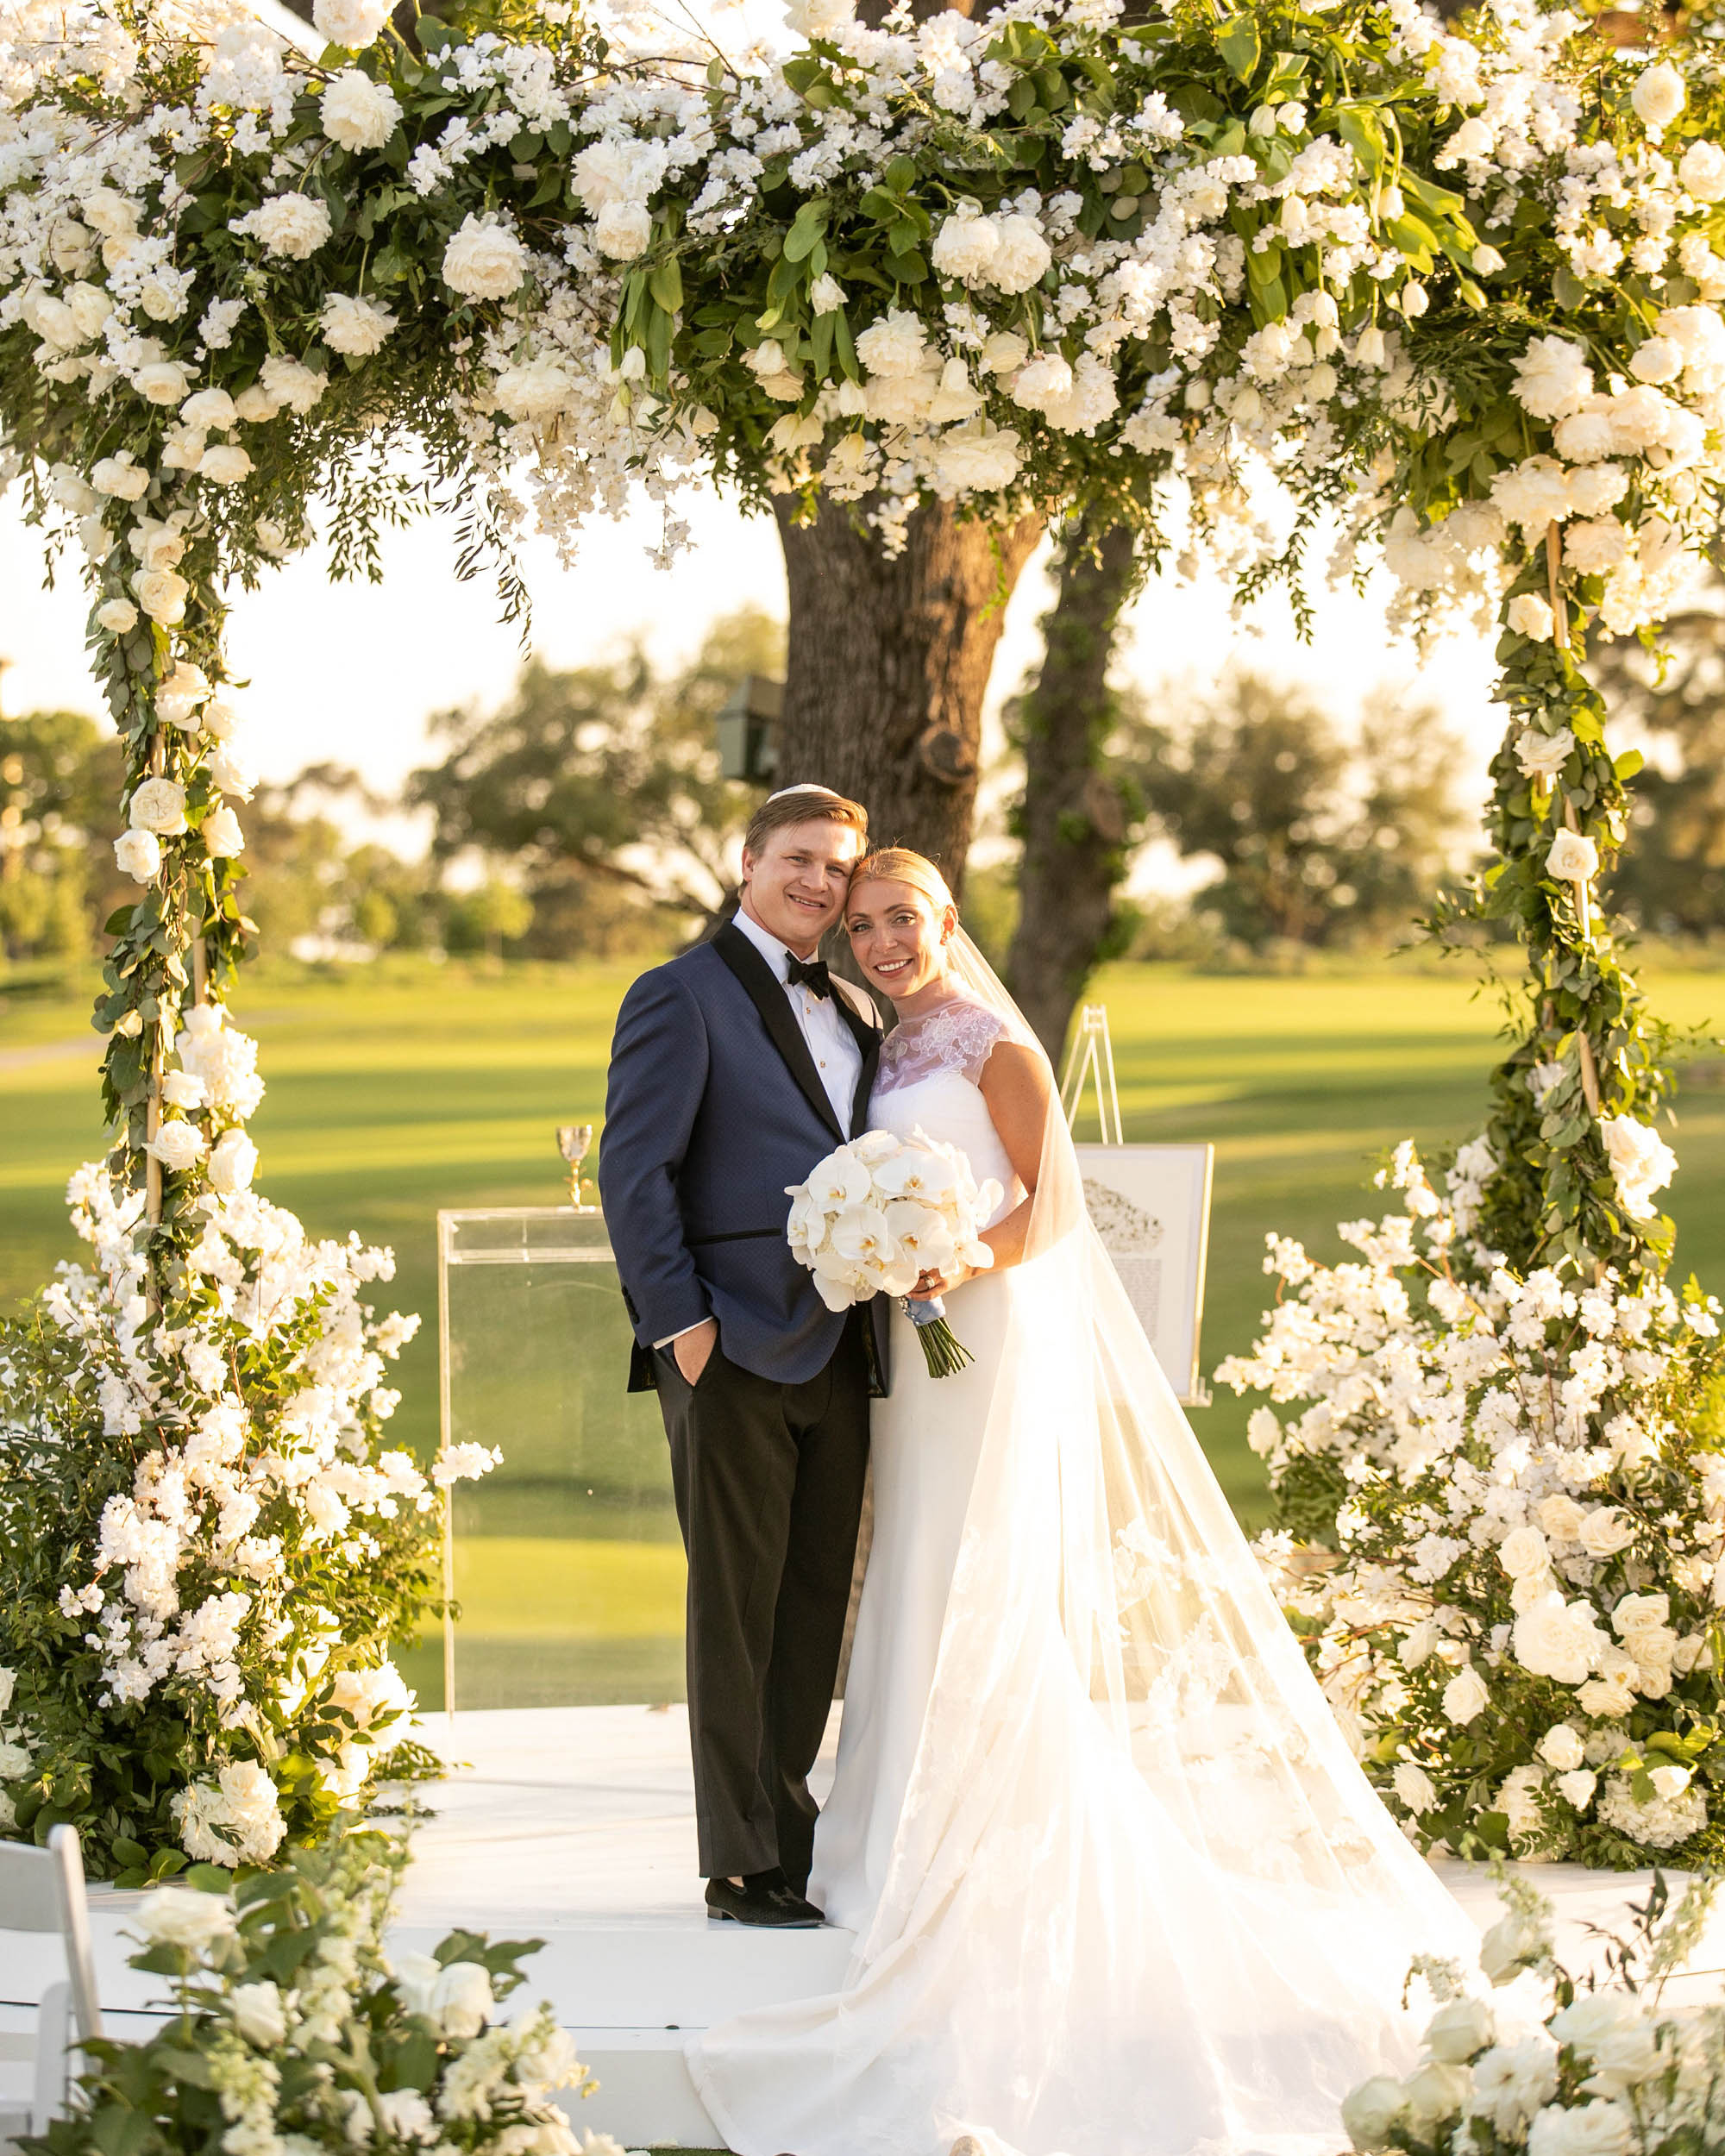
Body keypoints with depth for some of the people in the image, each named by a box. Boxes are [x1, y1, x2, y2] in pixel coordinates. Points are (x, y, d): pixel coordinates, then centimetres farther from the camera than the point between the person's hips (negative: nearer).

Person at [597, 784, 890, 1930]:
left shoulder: (856, 1012, 19)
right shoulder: (684, 997, -3)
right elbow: (634, 1171, -9)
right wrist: (679, 1321, -15)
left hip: (838, 1352, 7)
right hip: (738, 1354, -7)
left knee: (818, 1609, 10)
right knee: (737, 1610, -2)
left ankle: (793, 1833, 19)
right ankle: (742, 1863, 4)